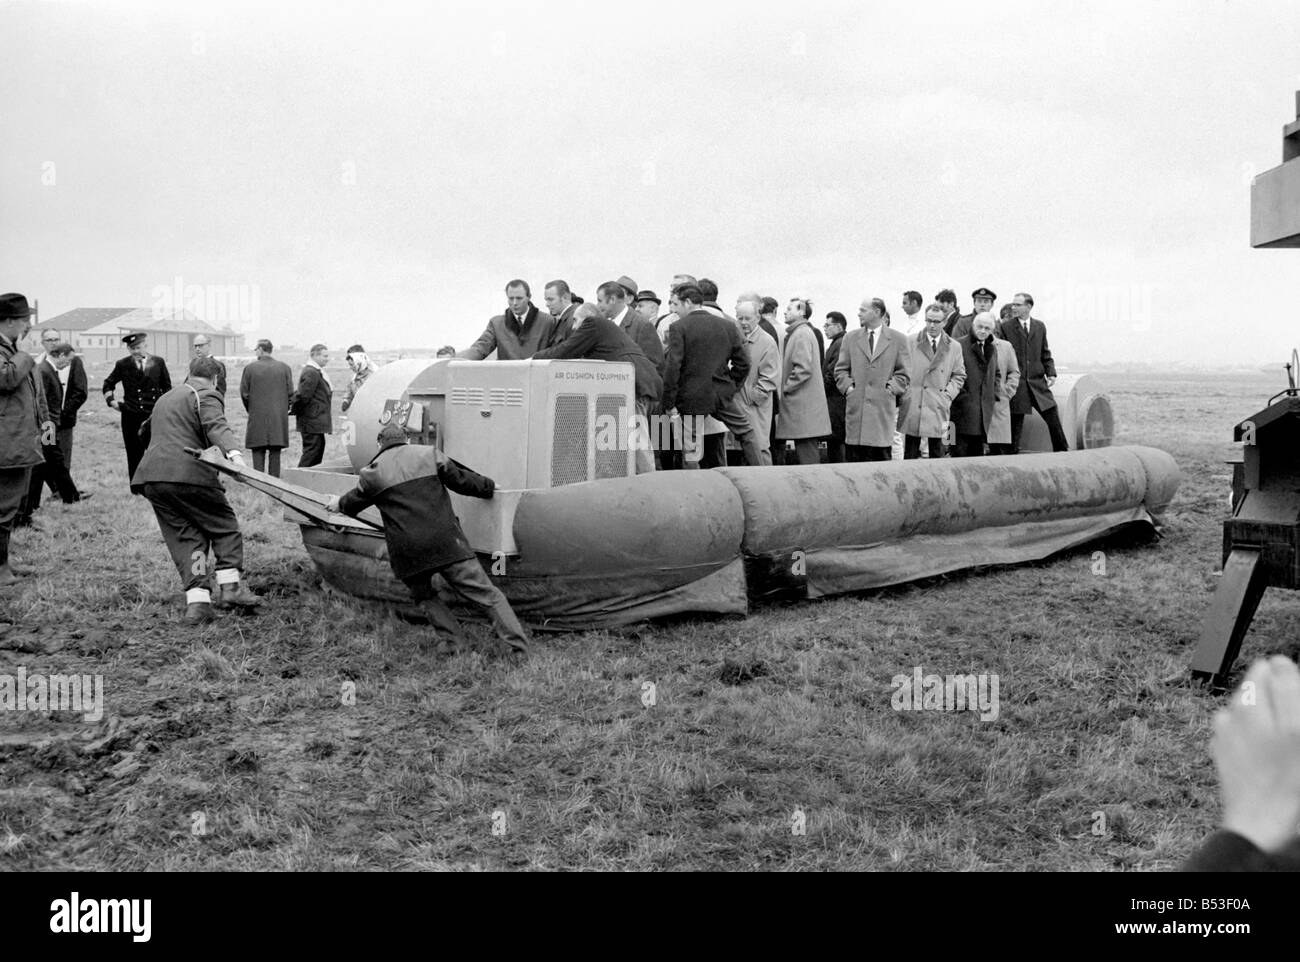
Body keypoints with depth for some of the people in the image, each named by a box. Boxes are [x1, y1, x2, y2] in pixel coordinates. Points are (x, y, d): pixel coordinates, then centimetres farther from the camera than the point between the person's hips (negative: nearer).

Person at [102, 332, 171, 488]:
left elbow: (167, 387, 14)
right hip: (131, 416, 0)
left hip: (154, 416, 0)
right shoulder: (123, 364, 3)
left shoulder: (158, 363, 4)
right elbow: (108, 384, 17)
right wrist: (111, 401, 3)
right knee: (134, 454, 4)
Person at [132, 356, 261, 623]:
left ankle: (197, 600, -3)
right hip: (187, 473, -7)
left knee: (185, 536, 8)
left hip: (151, 476, 7)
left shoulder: (166, 398, 29)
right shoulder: (206, 395, 2)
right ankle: (229, 585, -1)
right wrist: (234, 453, -34)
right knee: (224, 525, 8)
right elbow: (216, 426, -18)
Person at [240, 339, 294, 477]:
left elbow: (244, 393, -2)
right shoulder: (285, 368, 2)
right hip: (279, 419, 2)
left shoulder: (250, 368, -2)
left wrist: (251, 410, 12)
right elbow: (290, 392, 1)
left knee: (258, 455, 3)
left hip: (257, 419, -2)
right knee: (275, 455, 5)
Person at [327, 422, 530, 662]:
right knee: (484, 593, 1)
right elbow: (461, 480, 9)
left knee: (424, 597, 26)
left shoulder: (372, 472, 8)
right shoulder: (429, 454, 5)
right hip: (446, 541, -1)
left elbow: (356, 500, 25)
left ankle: (454, 640, 14)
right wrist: (489, 486, 27)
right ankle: (516, 647, -5)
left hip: (408, 551, 1)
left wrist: (339, 503, 47)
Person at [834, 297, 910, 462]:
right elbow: (841, 369, 14)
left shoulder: (897, 339, 7)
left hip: (883, 407, -2)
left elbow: (902, 373, 8)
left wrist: (890, 389, -5)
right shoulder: (850, 337, 13)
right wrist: (848, 387, -1)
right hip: (855, 405, 2)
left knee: (881, 457, -3)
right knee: (853, 458, -1)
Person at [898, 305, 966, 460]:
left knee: (937, 454, 4)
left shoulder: (954, 347, 9)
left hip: (938, 407, 1)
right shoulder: (911, 343, 4)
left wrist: (948, 395, -2)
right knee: (910, 454, 1)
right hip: (912, 406, -1)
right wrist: (904, 394, -4)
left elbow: (959, 376, 12)